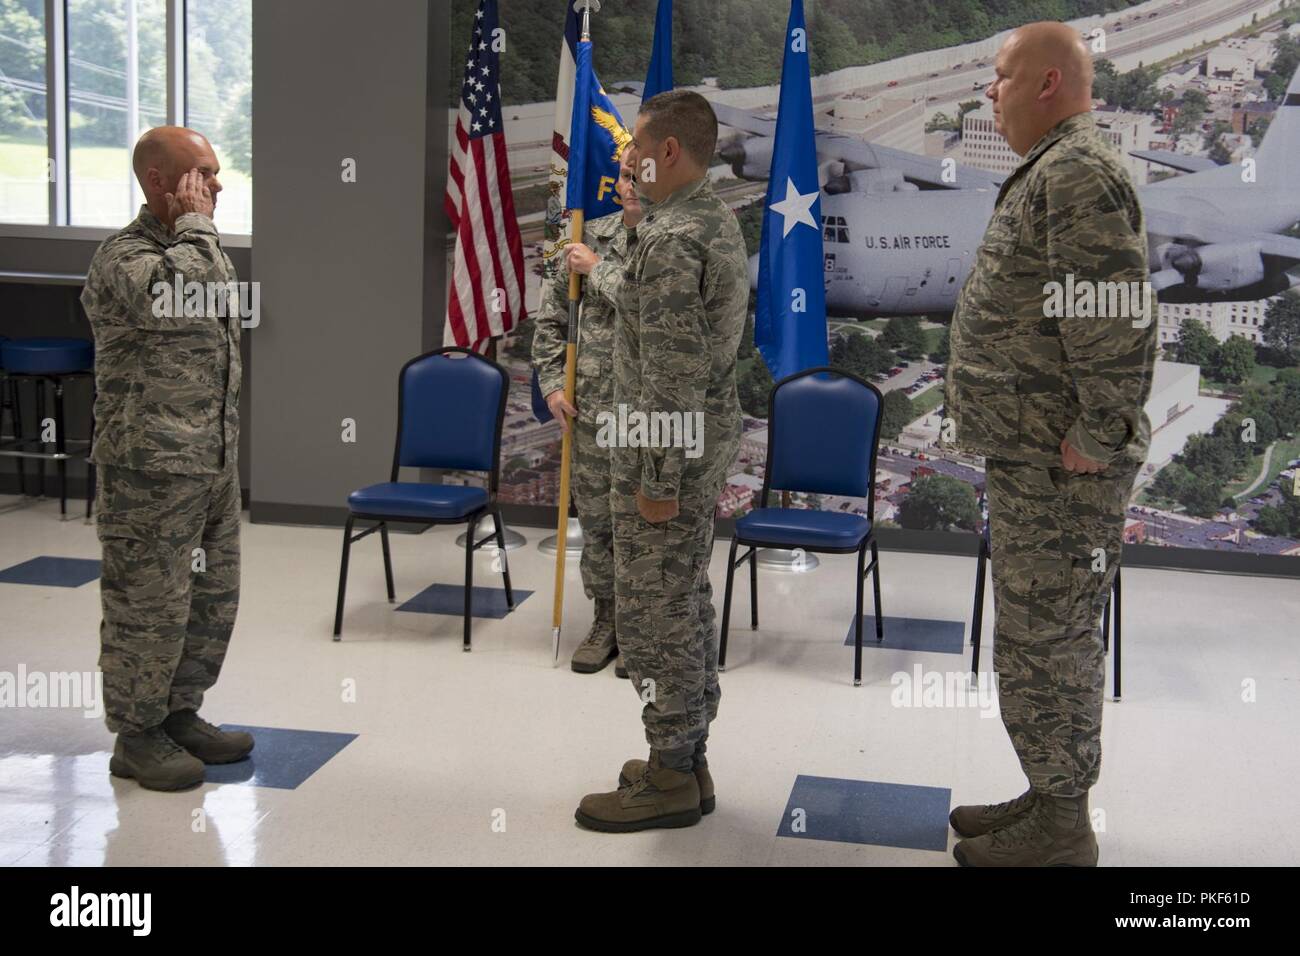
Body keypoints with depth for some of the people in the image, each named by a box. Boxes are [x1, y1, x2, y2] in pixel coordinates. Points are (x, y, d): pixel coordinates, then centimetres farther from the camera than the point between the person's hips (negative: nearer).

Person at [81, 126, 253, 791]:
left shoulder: (196, 249, 16)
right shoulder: (122, 257, -14)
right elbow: (182, 295, -36)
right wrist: (195, 222, -18)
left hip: (213, 463, 9)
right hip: (151, 469, -9)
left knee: (213, 598, 15)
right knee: (150, 606, 0)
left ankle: (180, 715, 30)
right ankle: (136, 738, 14)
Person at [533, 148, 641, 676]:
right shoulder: (591, 237, 6)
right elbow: (552, 315, 11)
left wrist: (600, 270, -17)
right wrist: (552, 383, 3)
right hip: (593, 409, 4)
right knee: (595, 519, 13)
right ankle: (606, 619, 29)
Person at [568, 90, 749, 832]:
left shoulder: (672, 239, -21)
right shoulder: (717, 219, 11)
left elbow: (673, 375, -24)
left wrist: (657, 479, -21)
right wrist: (597, 271, 43)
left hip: (671, 452, -10)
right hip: (708, 442, 10)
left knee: (654, 612, -1)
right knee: (687, 604, 16)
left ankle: (671, 779, 9)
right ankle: (688, 760, 26)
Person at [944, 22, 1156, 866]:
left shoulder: (1079, 172, -16)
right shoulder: (1053, 171, 19)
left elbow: (1117, 320, -25)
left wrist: (1099, 436, -22)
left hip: (1060, 470, -11)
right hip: (1031, 459, 11)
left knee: (1044, 643, -2)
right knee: (1048, 638, 17)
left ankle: (1061, 828, 9)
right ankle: (1049, 801, 29)